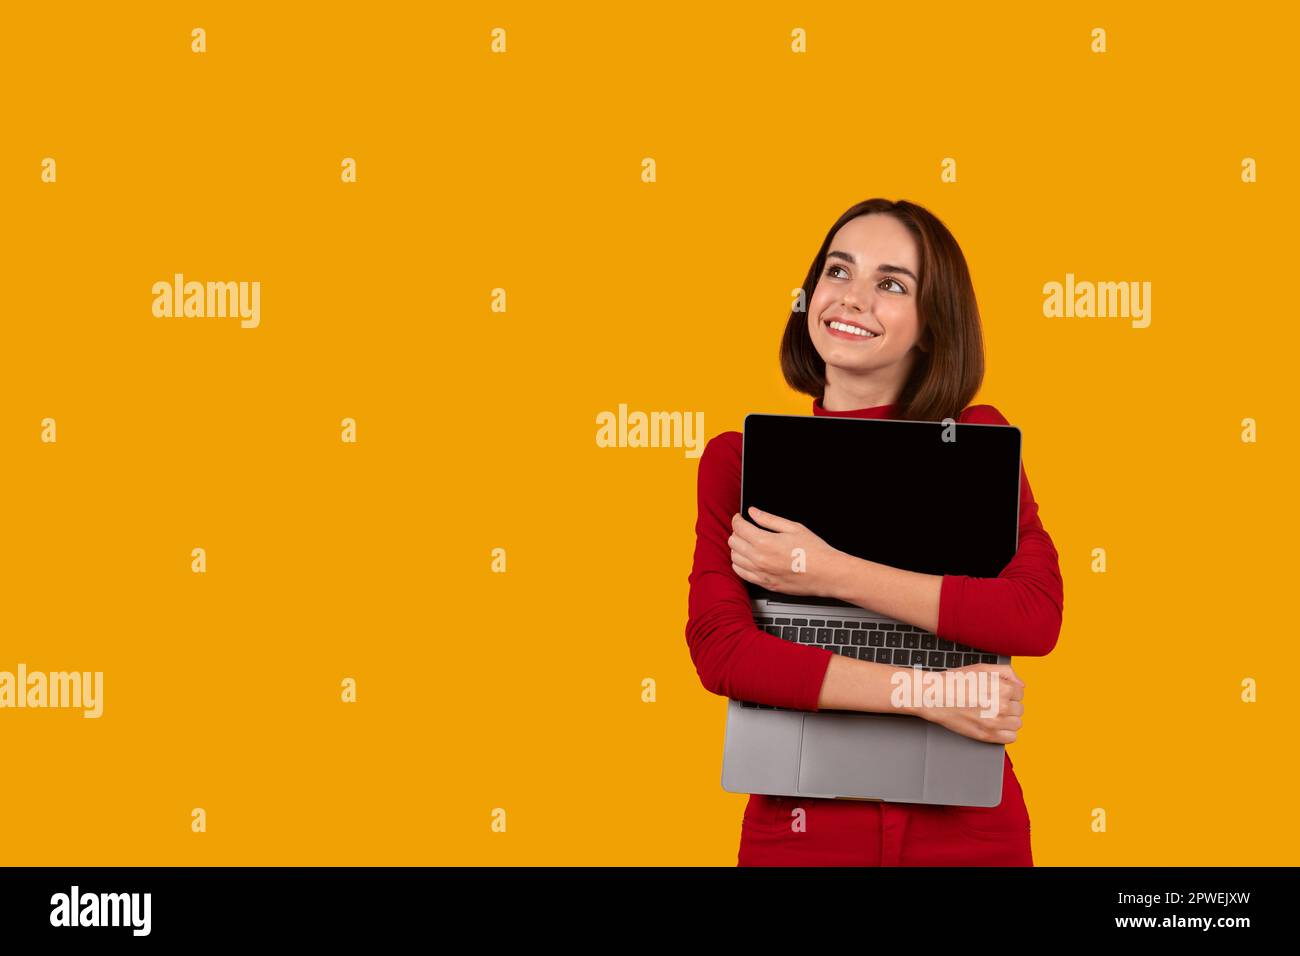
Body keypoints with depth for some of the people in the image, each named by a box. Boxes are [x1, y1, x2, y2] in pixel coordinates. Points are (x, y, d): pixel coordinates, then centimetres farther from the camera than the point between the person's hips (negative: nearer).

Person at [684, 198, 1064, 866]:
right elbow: (719, 648, -13)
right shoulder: (738, 459, -1)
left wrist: (832, 574, -20)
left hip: (968, 831, 0)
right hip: (801, 829, 0)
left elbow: (1037, 618, -15)